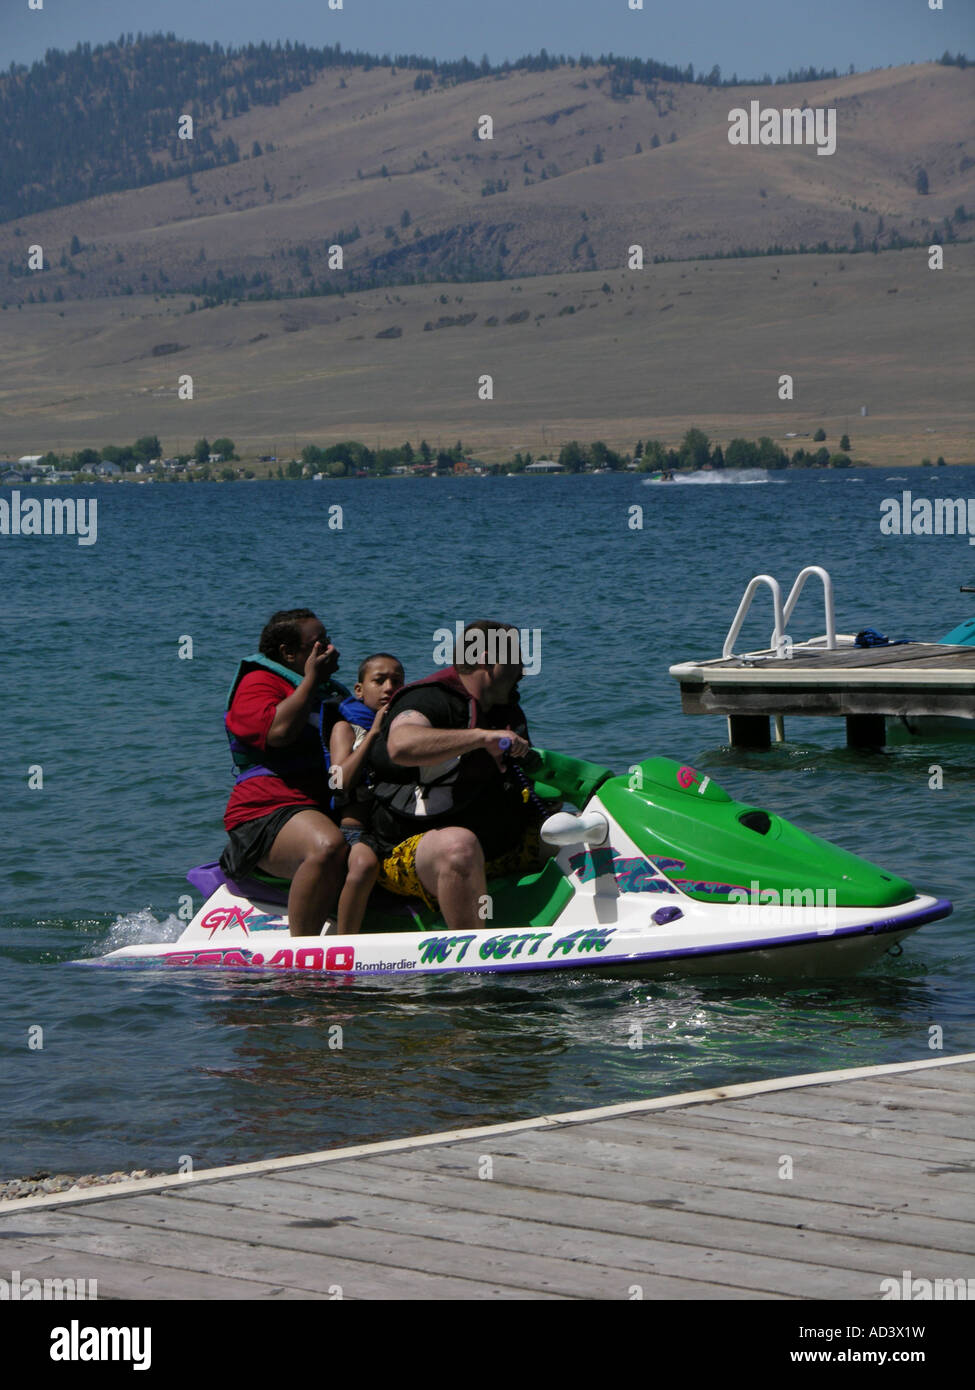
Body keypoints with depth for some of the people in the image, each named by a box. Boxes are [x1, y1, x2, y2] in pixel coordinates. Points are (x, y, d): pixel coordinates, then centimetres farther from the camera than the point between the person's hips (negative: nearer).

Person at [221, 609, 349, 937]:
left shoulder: (333, 693, 29)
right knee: (327, 846, -39)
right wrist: (311, 679, -6)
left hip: (332, 812, 9)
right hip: (268, 813, -9)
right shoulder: (259, 684, 3)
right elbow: (279, 731, -17)